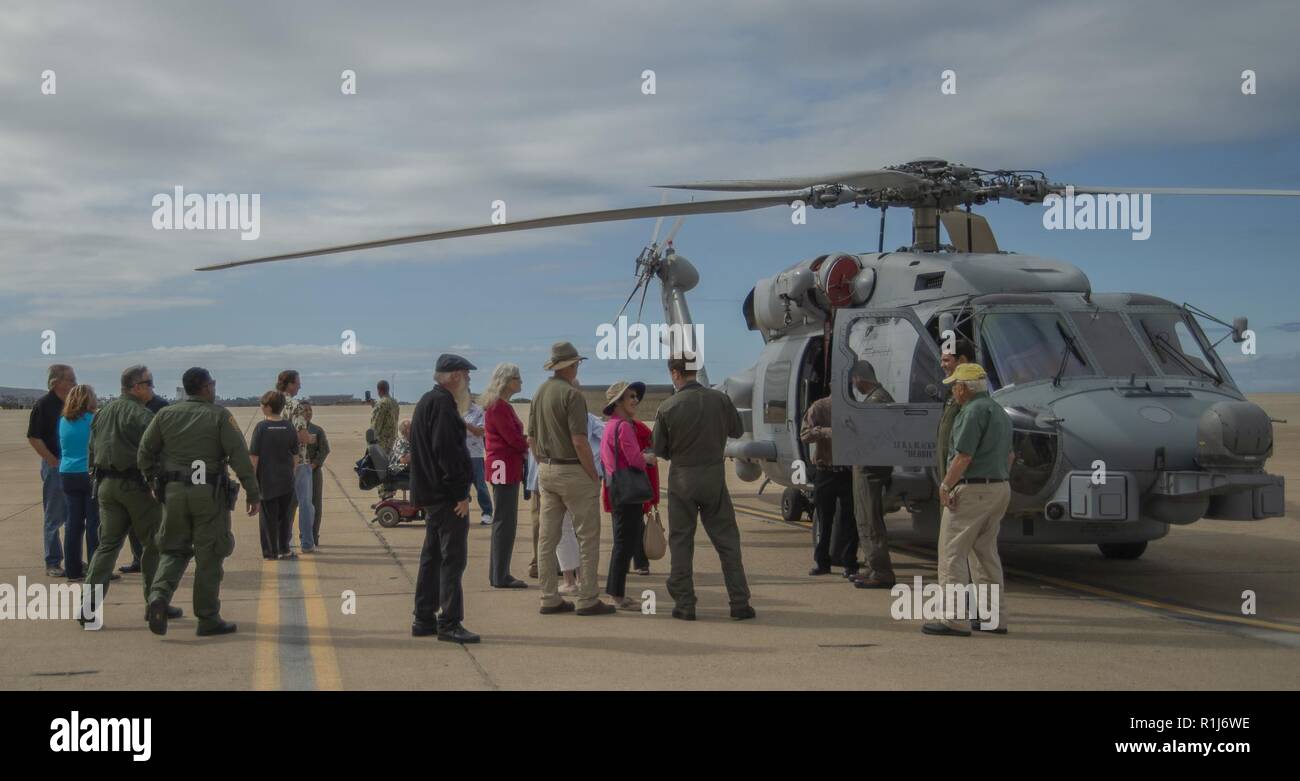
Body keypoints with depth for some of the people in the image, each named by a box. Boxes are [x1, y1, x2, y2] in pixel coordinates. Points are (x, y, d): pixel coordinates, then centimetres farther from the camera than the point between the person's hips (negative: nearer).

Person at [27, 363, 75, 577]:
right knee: (54, 517, 1)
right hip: (54, 467, -6)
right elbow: (34, 438, -11)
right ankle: (52, 563, 7)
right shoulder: (44, 405, -9)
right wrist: (54, 462, -14)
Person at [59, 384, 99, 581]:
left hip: (67, 475, 5)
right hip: (91, 474, -5)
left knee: (73, 523, 9)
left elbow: (60, 449, 17)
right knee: (94, 523, -1)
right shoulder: (94, 420, -10)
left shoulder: (62, 421, 6)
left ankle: (73, 569, 11)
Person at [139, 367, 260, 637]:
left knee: (174, 549, 15)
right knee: (208, 556, 4)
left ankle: (159, 594, -12)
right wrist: (253, 494, -5)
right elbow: (240, 457, -8)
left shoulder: (165, 415, 7)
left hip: (173, 492, 3)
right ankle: (208, 619, 8)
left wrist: (153, 481, 17)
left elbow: (144, 452, 6)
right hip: (209, 493, -3)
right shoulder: (219, 416, -3)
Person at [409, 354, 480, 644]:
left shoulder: (427, 401, 18)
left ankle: (424, 620, 20)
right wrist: (460, 494, -20)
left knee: (432, 556, 15)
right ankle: (449, 623, -7)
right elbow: (447, 452, -22)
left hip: (431, 494, 11)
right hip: (447, 496, -11)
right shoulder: (442, 403, -15)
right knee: (453, 558, -8)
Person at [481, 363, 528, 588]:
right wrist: (530, 445, -2)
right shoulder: (498, 406, -15)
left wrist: (524, 445, 0)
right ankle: (500, 576, -4)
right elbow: (513, 438, -18)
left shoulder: (501, 405, 17)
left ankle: (498, 574, 18)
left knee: (504, 521, 13)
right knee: (505, 521, -7)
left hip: (507, 468, 10)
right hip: (505, 467, -10)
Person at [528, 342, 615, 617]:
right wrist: (594, 475, -11)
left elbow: (532, 439, 14)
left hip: (546, 471, 8)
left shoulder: (539, 393, 10)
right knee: (588, 536, -1)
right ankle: (587, 600, -1)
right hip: (572, 471, -8)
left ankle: (549, 599, 12)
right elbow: (579, 441, -19)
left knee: (547, 537, 8)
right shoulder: (571, 394, -14)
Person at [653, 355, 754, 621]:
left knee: (680, 542, 9)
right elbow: (737, 430, 8)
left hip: (681, 478, -1)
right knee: (727, 540, 8)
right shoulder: (720, 399, -7)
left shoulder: (667, 408, -11)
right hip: (714, 475, 1)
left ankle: (685, 604, 9)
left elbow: (659, 451, -3)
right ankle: (739, 603, 7)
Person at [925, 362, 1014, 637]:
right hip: (1000, 488, 10)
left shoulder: (974, 411, -15)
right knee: (985, 553, 15)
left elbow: (963, 456, -20)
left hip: (972, 490, -10)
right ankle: (994, 617, 16)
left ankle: (953, 618, -8)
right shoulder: (1000, 411, 16)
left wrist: (945, 486, -13)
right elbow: (1009, 455, 21)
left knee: (952, 553, -5)